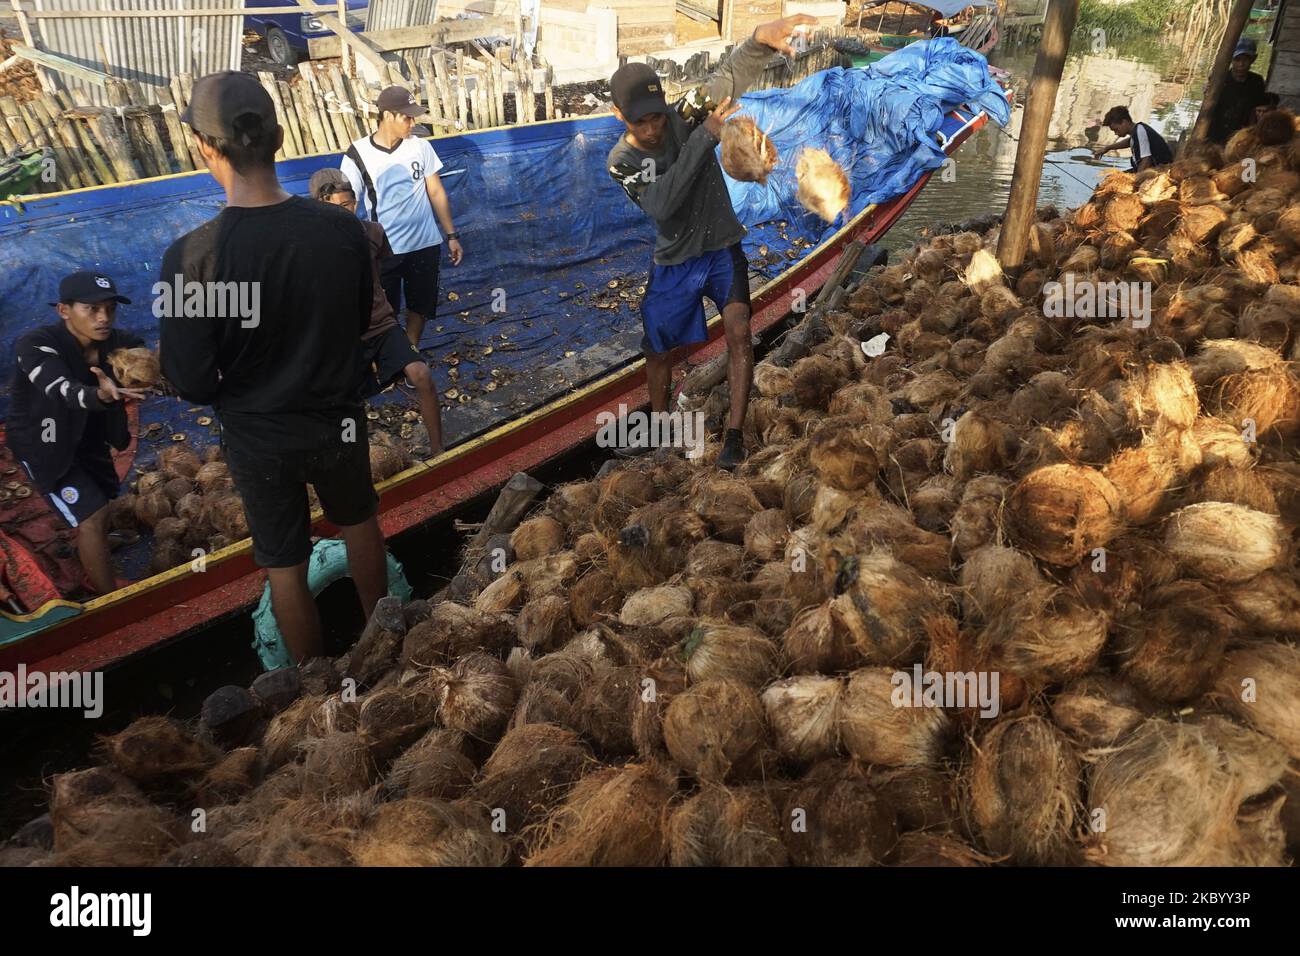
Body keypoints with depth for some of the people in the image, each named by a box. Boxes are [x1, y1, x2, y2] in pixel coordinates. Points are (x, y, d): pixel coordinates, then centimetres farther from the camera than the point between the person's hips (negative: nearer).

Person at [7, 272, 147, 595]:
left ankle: (92, 573, 46)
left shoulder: (118, 343, -14)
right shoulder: (35, 345, -29)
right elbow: (65, 391, -46)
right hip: (43, 443, -6)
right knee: (93, 515, -13)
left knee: (99, 502, 19)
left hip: (87, 437, 6)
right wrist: (102, 395, -67)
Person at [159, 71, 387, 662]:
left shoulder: (191, 257, -24)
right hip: (339, 418, 3)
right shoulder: (342, 229, -16)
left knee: (285, 566, 17)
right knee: (359, 524, 28)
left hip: (258, 437, -2)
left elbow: (193, 384, -16)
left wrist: (236, 383, 5)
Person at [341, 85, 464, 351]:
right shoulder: (358, 156, -12)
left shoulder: (420, 147, -4)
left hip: (425, 244, 3)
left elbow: (436, 193, 5)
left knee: (420, 305, 18)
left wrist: (452, 235, 6)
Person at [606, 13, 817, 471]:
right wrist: (706, 135, -38)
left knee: (738, 330, -20)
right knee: (658, 349, 12)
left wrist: (761, 38, -54)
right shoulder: (621, 160, -15)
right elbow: (662, 203, -33)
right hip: (675, 262, 1)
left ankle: (734, 433, -11)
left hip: (722, 248, -1)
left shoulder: (685, 114, -14)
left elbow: (731, 77, -32)